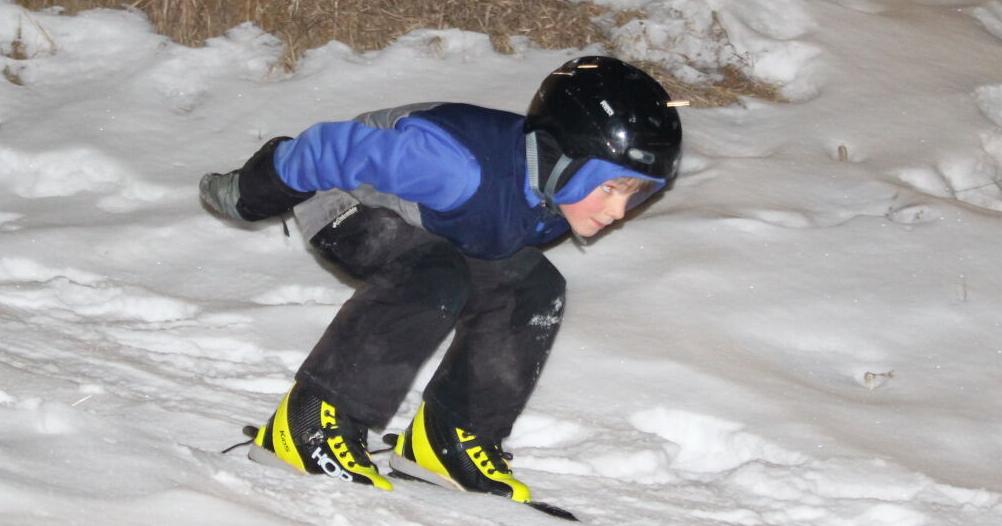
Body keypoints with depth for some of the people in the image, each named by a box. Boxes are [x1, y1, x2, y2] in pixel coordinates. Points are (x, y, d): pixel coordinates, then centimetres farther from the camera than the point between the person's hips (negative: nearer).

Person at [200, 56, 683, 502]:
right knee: (435, 280, -34)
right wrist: (247, 195, -17)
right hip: (348, 203, -8)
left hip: (425, 221, 8)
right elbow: (346, 150, -30)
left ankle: (451, 439, 3)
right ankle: (307, 425, -28)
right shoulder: (465, 169, -42)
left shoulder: (562, 189, -15)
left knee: (534, 287, -6)